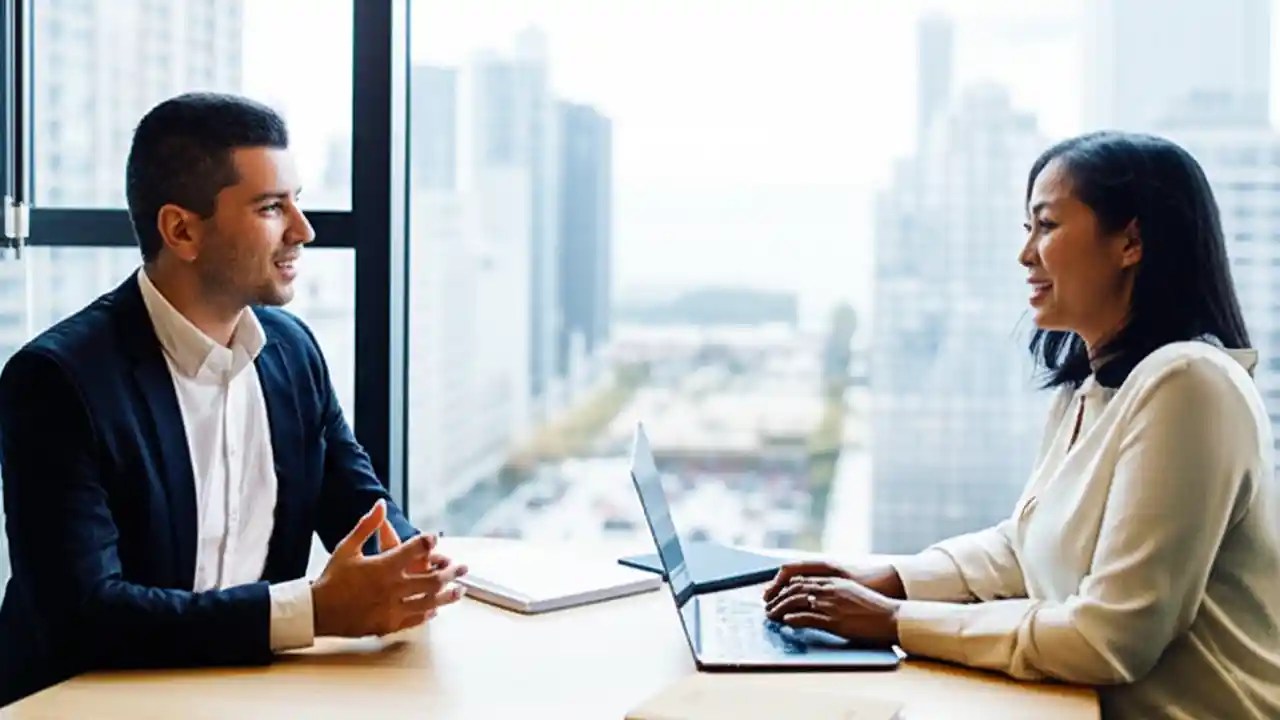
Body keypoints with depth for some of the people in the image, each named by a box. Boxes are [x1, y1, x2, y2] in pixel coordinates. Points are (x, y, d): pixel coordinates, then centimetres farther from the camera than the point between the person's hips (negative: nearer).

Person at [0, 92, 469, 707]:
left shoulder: (292, 348, 4)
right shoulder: (58, 379, -15)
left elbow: (360, 507, 11)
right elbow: (80, 616, -21)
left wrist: (409, 563, -12)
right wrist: (314, 610, -26)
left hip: (252, 691, 6)